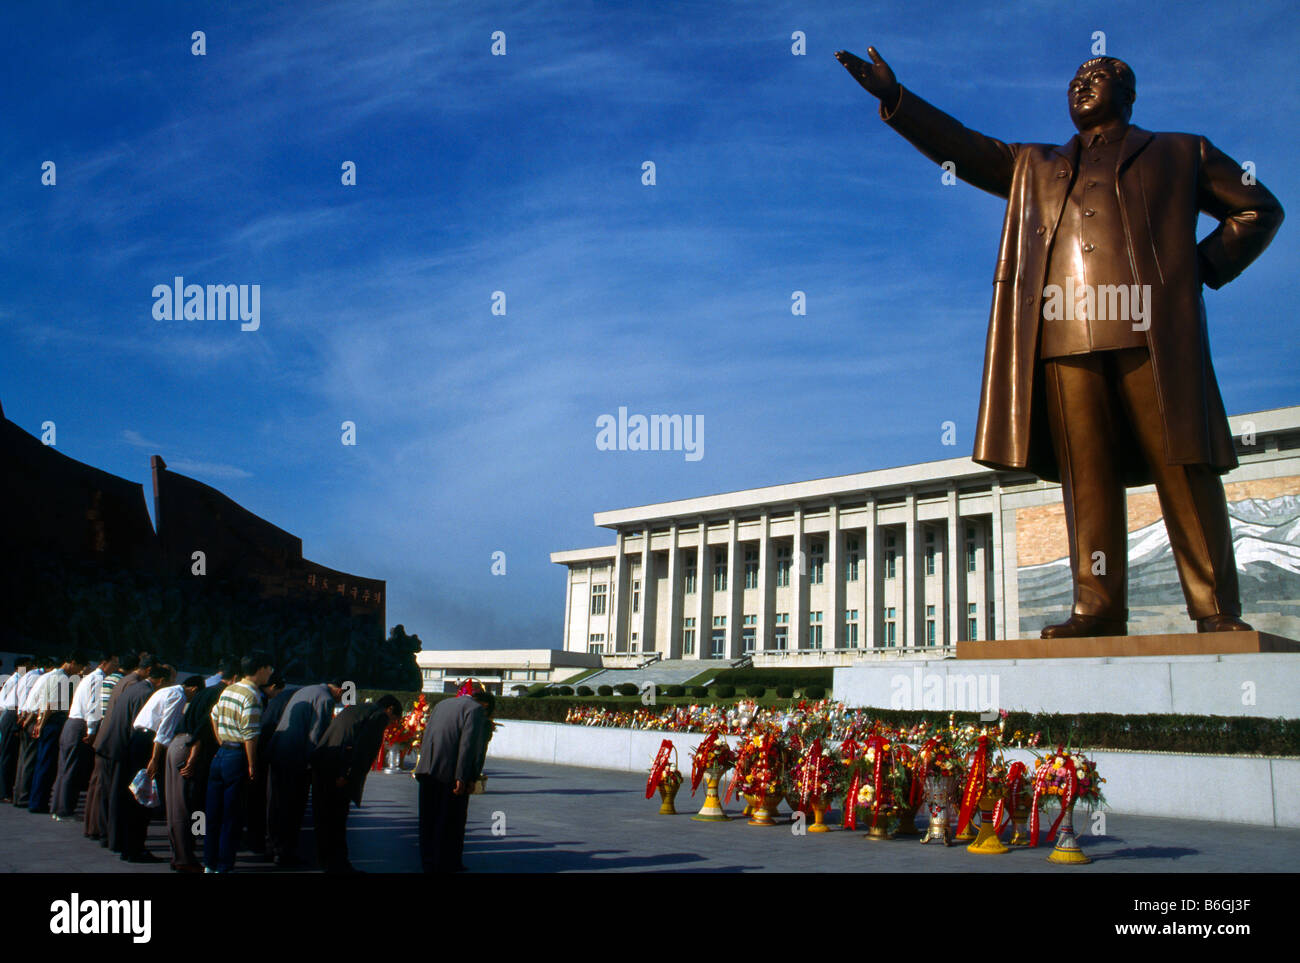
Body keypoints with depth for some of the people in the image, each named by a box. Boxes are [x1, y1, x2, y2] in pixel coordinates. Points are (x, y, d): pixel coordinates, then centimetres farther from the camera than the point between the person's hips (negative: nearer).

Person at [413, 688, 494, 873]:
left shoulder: (441, 704, 21)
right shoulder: (476, 710, -5)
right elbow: (468, 745, -15)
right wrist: (463, 777, -18)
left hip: (427, 769, 7)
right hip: (449, 772, -7)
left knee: (429, 818, 15)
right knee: (451, 819, 2)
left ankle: (428, 862, 21)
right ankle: (446, 865, 6)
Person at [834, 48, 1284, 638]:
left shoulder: (1181, 155, 24)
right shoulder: (1032, 167, 30)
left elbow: (1258, 209, 24)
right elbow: (961, 147, 23)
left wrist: (1206, 268, 9)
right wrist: (893, 98, 14)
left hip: (1152, 330, -2)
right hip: (1064, 338, 2)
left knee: (1183, 469, -7)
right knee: (1086, 476, -5)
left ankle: (1216, 610, -3)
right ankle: (1097, 608, -5)